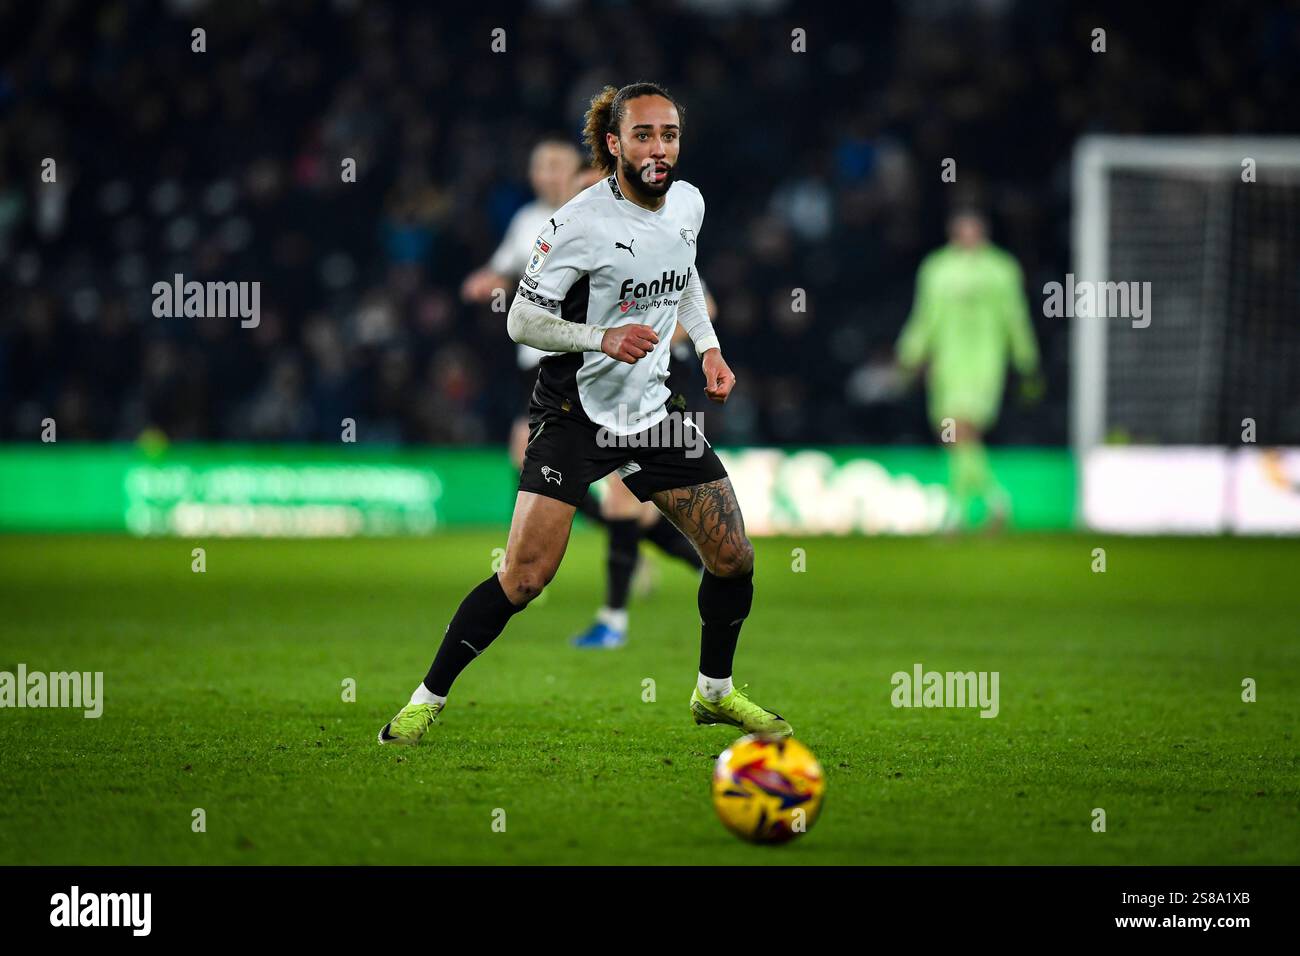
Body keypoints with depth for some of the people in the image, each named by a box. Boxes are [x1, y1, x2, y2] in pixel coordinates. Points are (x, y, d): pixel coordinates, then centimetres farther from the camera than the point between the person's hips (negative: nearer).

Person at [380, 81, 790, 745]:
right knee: (525, 576, -15)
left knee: (733, 558, 2)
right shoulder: (581, 223, -19)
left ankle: (715, 692, 26)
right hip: (574, 411, -6)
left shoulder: (687, 203, 2)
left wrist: (708, 347, 10)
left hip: (652, 409, 6)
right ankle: (427, 700, 0)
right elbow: (521, 321, -14)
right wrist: (602, 337, -28)